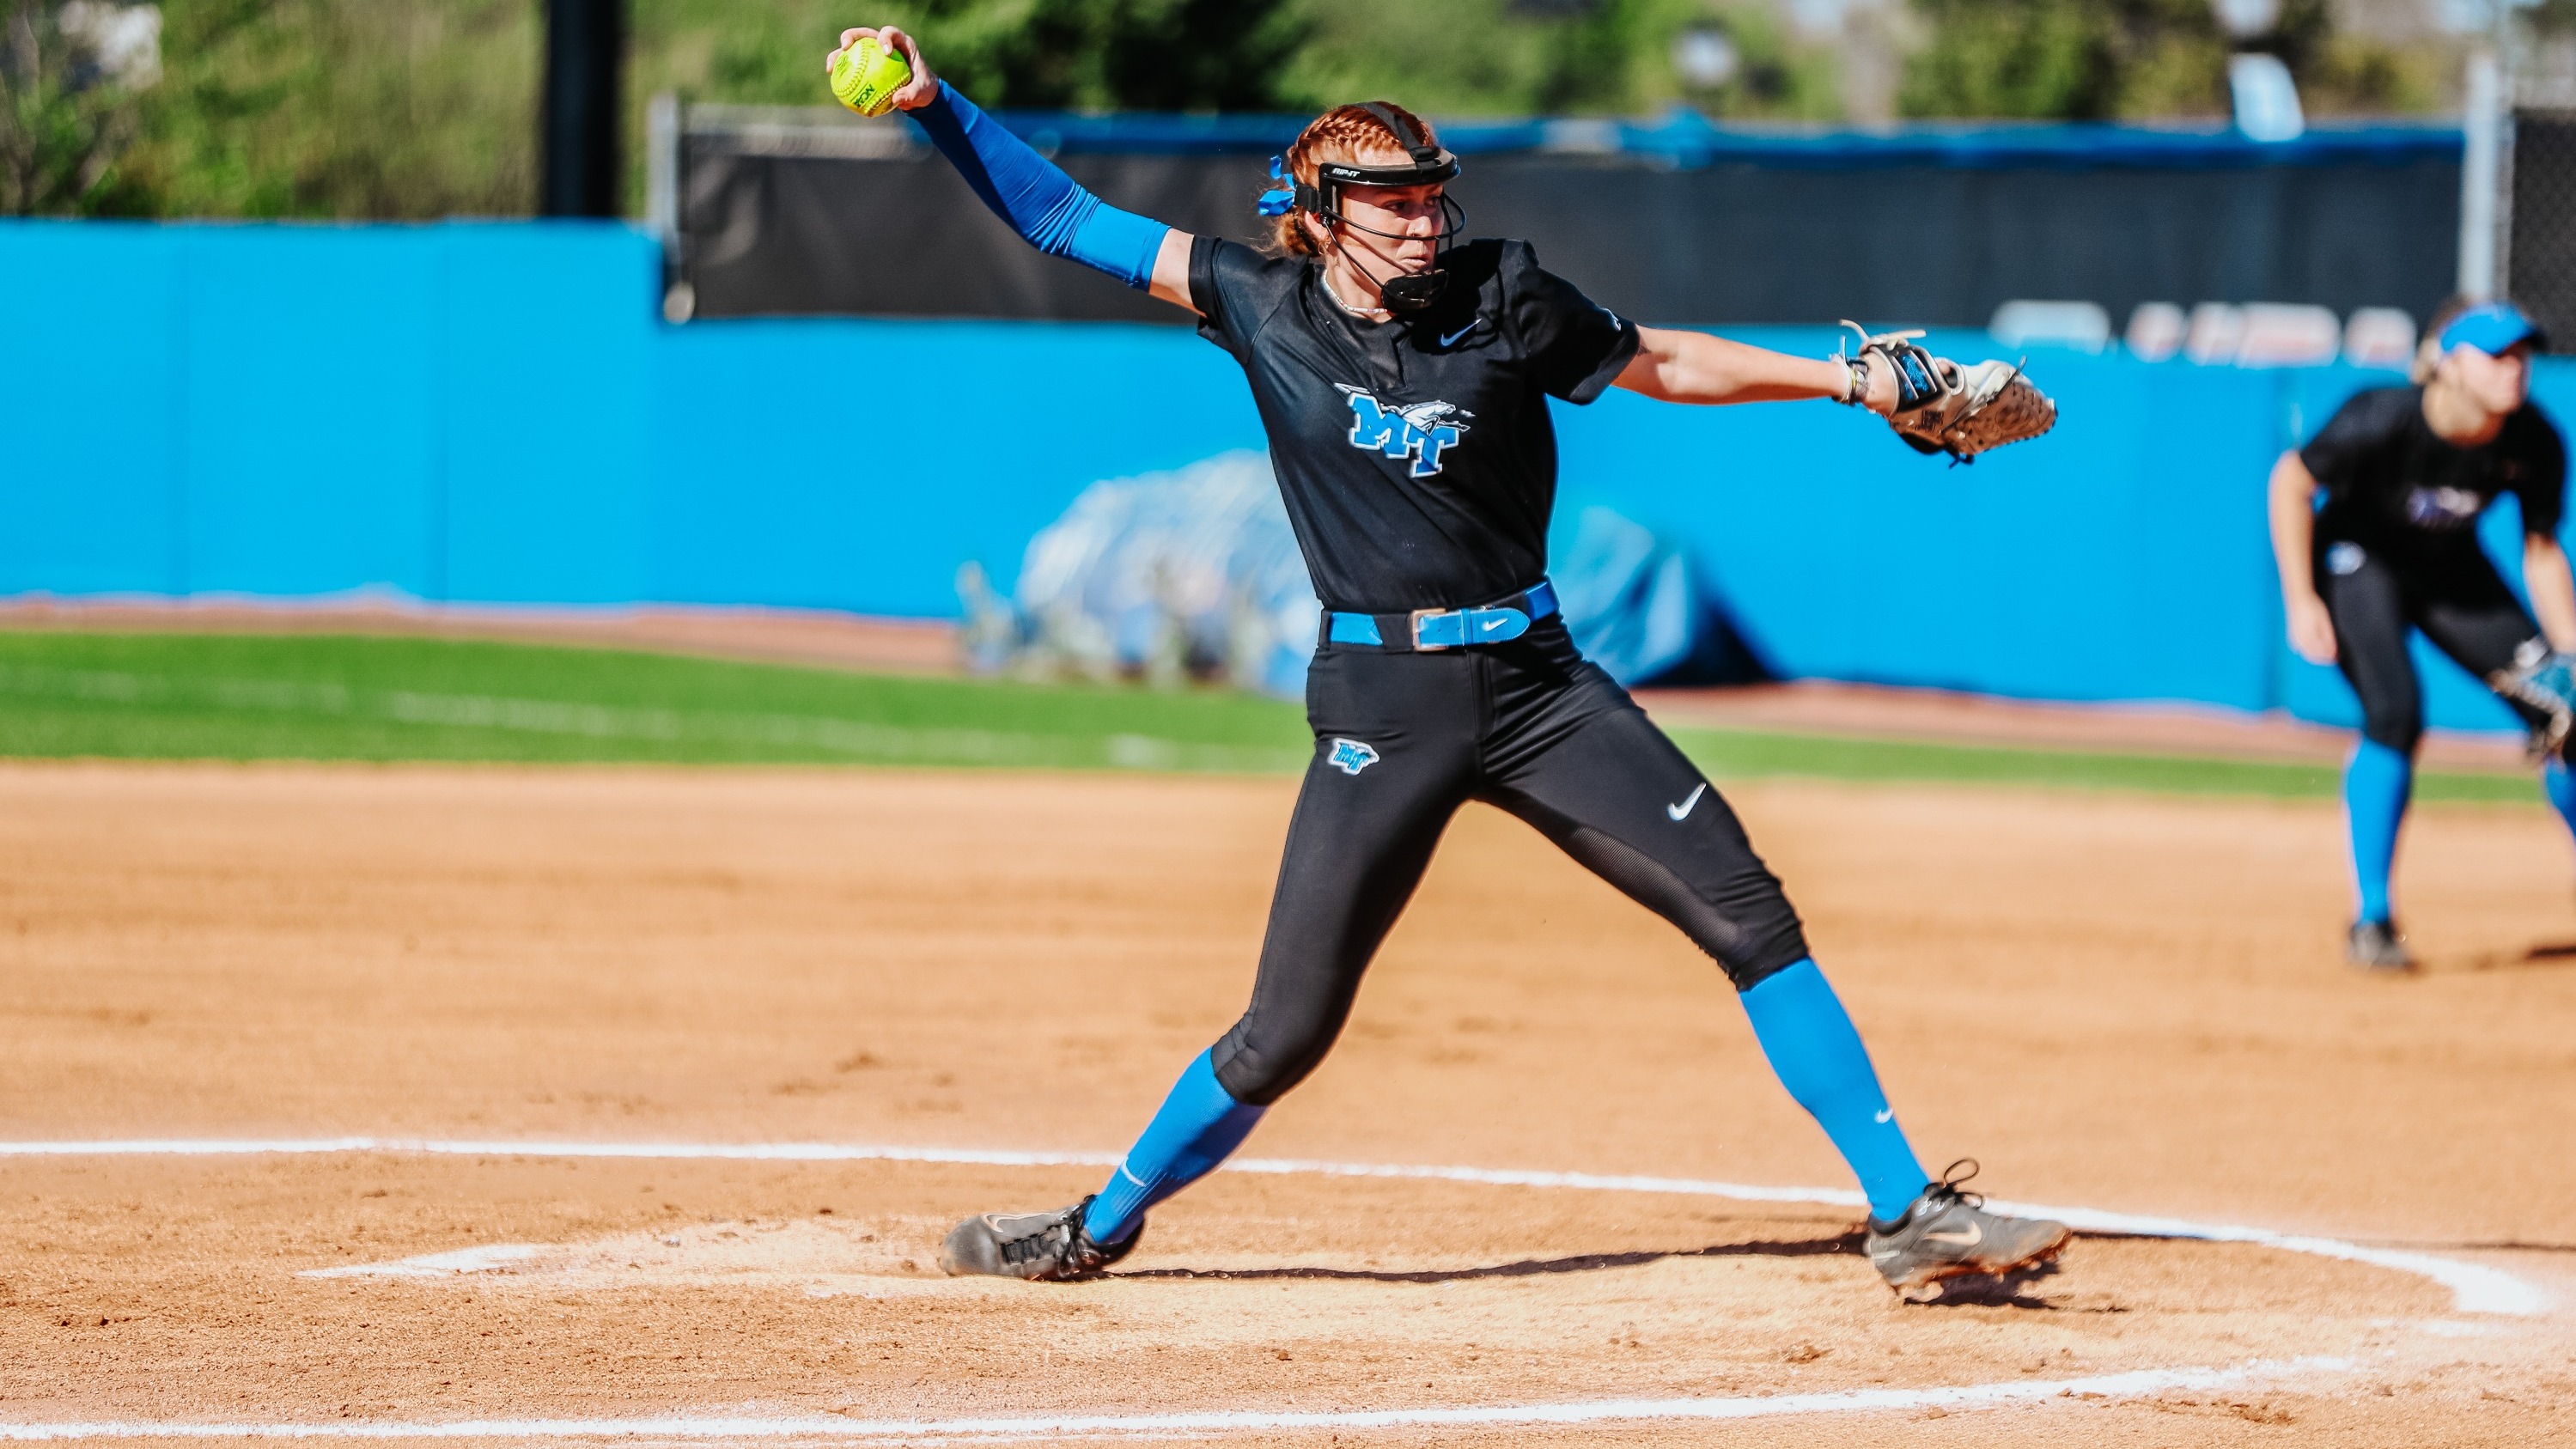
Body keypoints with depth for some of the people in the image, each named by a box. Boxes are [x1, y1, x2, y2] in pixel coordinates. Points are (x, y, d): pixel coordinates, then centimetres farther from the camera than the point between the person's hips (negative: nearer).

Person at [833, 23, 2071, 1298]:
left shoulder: (1502, 296, 0)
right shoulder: (1264, 306, -1)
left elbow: (1655, 362, 13)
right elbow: (1064, 218, 4)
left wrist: (1847, 380, 7)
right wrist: (933, 106, -4)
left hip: (1537, 686, 2)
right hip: (1379, 705, -1)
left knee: (1750, 917, -7)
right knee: (1288, 1028, -2)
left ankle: (1910, 1215, -2)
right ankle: (1096, 1230, 21)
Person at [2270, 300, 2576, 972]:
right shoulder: (2383, 423, -34)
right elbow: (2292, 481, -19)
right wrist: (2301, 602, -21)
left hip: (2452, 573, 5)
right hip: (2358, 559, -5)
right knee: (2395, 713, -25)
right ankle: (2371, 920, -17)